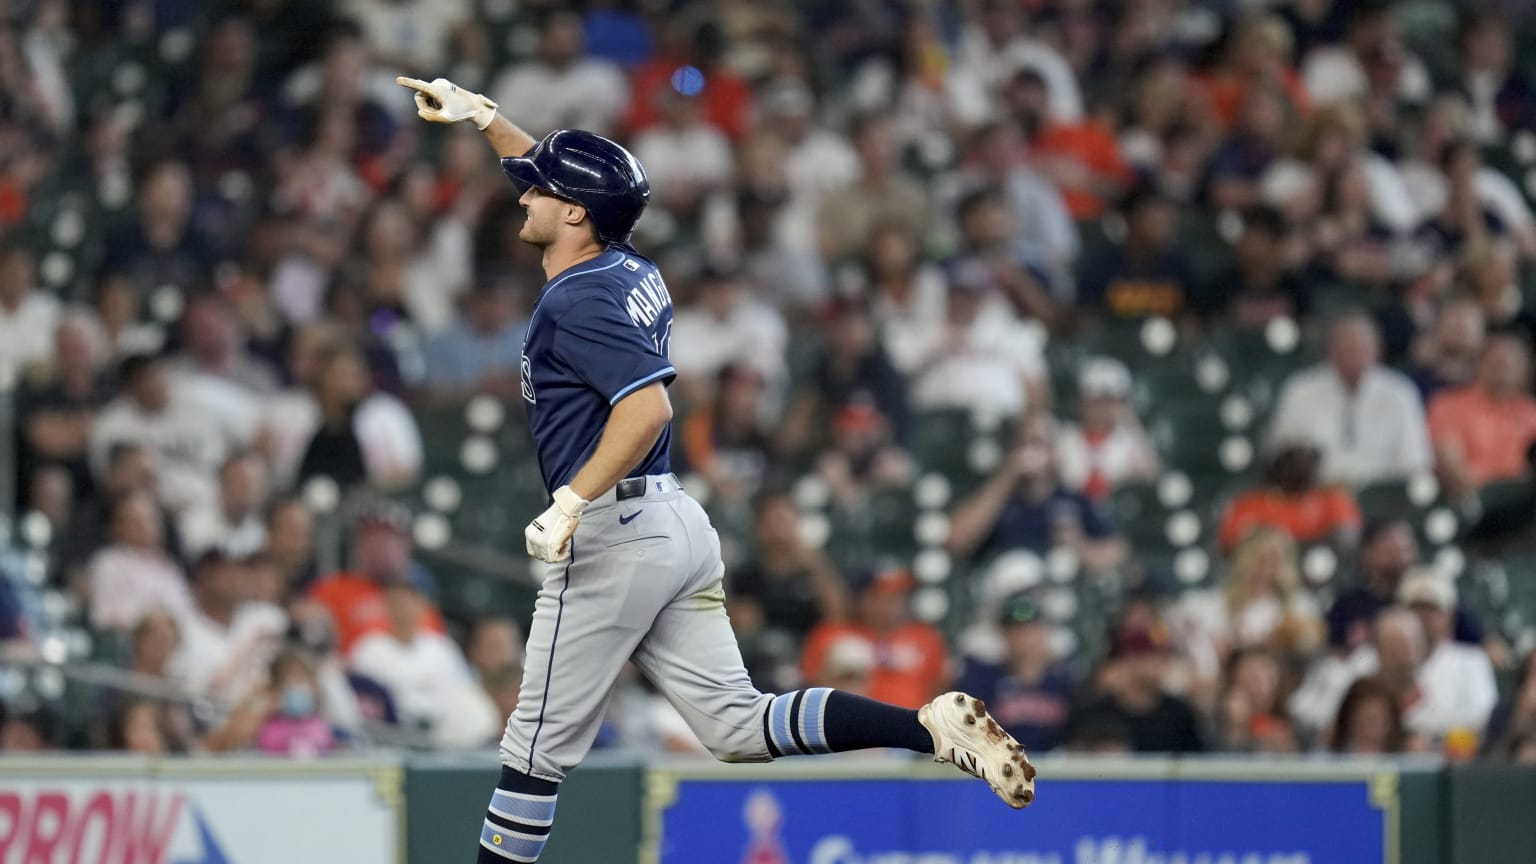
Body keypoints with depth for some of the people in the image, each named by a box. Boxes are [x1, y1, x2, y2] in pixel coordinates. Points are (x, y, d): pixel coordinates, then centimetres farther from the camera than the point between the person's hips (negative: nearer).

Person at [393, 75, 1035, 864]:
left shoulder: (578, 299, -13)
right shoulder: (630, 270, 13)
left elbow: (647, 407, -27)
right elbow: (560, 187, 34)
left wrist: (570, 503, -30)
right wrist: (482, 118, 36)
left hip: (612, 533, -9)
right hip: (680, 525, 9)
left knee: (540, 742, -1)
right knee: (738, 726, 4)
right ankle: (931, 728, -9)